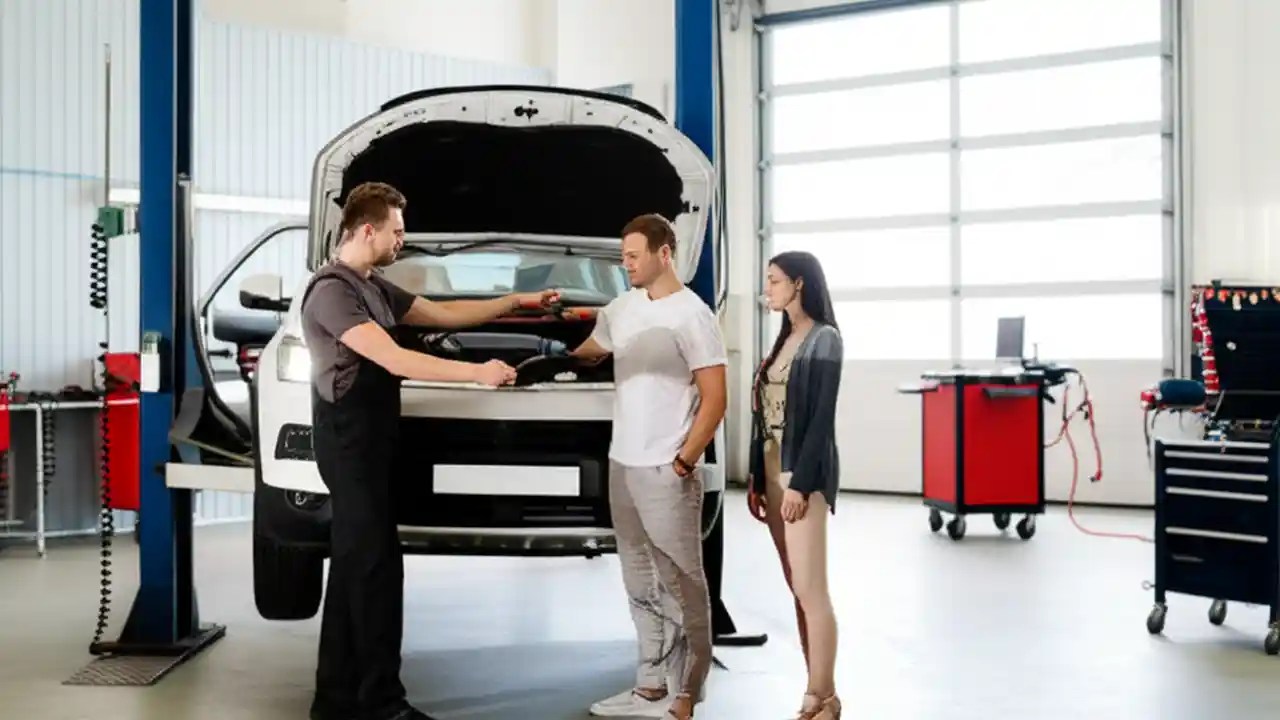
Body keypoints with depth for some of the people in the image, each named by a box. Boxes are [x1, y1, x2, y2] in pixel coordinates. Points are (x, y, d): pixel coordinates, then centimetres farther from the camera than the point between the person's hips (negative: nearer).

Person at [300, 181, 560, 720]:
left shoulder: (375, 287, 16)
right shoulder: (332, 291, -16)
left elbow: (443, 314, 23)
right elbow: (394, 360, -24)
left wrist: (517, 302, 21)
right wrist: (477, 373, -26)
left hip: (369, 442, 10)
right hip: (349, 443, -10)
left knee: (351, 568, 10)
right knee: (376, 567, -8)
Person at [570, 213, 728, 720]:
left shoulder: (692, 316, -10)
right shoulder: (620, 309, 11)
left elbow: (715, 400, -12)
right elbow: (586, 354, 27)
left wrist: (682, 463, -13)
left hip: (666, 474, -8)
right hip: (622, 467, 8)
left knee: (681, 588, -2)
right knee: (642, 587, 15)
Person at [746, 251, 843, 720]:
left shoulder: (824, 339, -7)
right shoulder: (784, 339, 17)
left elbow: (821, 418, -13)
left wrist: (801, 483, -18)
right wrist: (758, 479, 12)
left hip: (804, 475, -8)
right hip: (773, 472, 8)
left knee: (812, 590, -7)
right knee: (799, 592, 8)